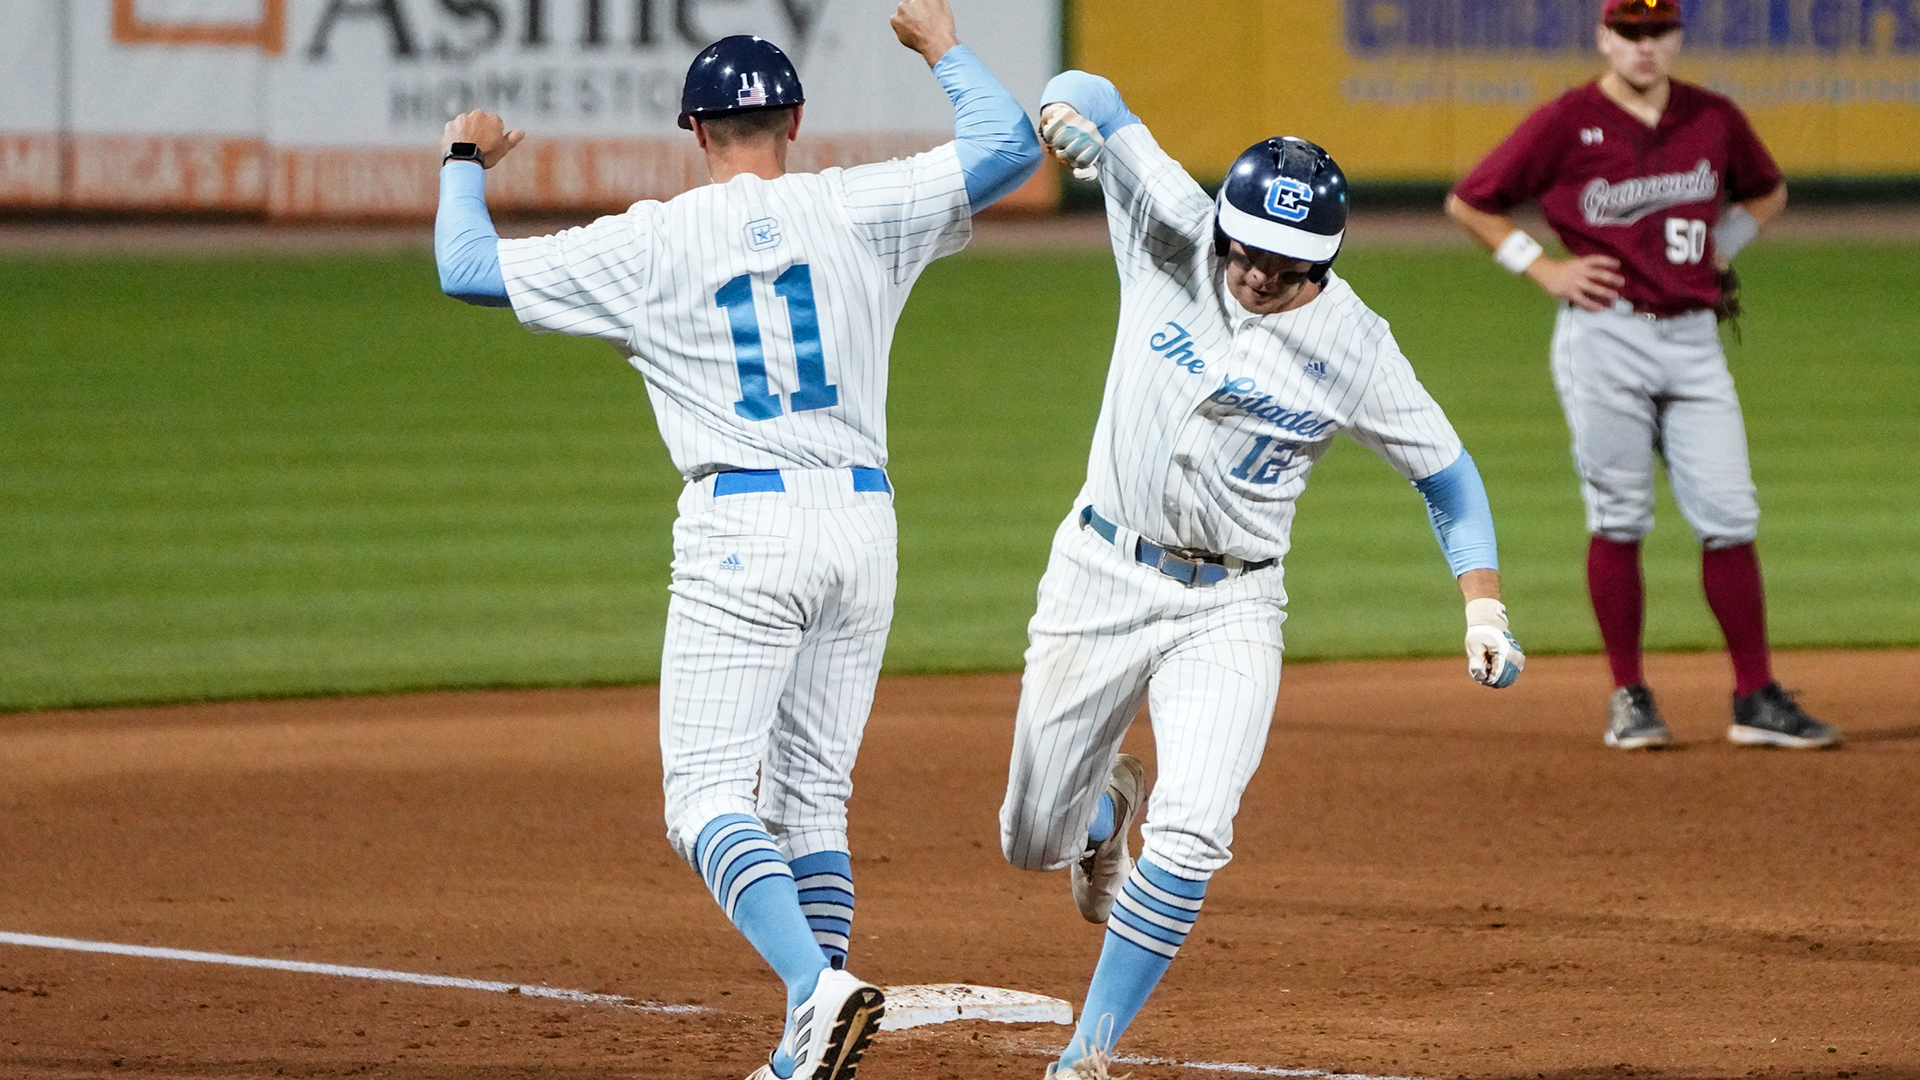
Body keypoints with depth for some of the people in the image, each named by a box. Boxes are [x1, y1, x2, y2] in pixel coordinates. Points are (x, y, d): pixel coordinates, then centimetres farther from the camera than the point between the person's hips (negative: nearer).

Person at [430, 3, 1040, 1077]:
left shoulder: (649, 243, 0)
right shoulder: (858, 209, 4)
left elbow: (468, 267, 5)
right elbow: (1009, 143, 8)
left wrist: (467, 164, 25)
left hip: (742, 528, -4)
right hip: (863, 523, 4)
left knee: (710, 796, -5)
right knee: (812, 797, 13)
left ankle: (820, 985, -29)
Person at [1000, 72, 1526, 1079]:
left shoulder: (1354, 351, -12)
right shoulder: (1174, 236, -10)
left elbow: (1448, 474, -1)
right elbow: (1090, 101, -11)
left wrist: (1485, 608, -12)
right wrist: (1072, 109, -35)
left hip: (1229, 607, -2)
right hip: (1100, 578, 2)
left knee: (1191, 836, -21)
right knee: (1032, 842, 10)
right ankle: (1106, 796, 48)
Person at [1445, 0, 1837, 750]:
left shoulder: (1715, 120, 7)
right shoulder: (1567, 124, -4)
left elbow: (1766, 191, 26)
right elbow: (1469, 203, 2)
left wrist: (1721, 249, 10)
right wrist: (1544, 269, -4)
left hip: (1693, 337, 3)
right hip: (1606, 334, -3)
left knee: (1729, 517, 0)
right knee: (1618, 520, 0)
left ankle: (1756, 699, 4)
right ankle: (1628, 698, 8)